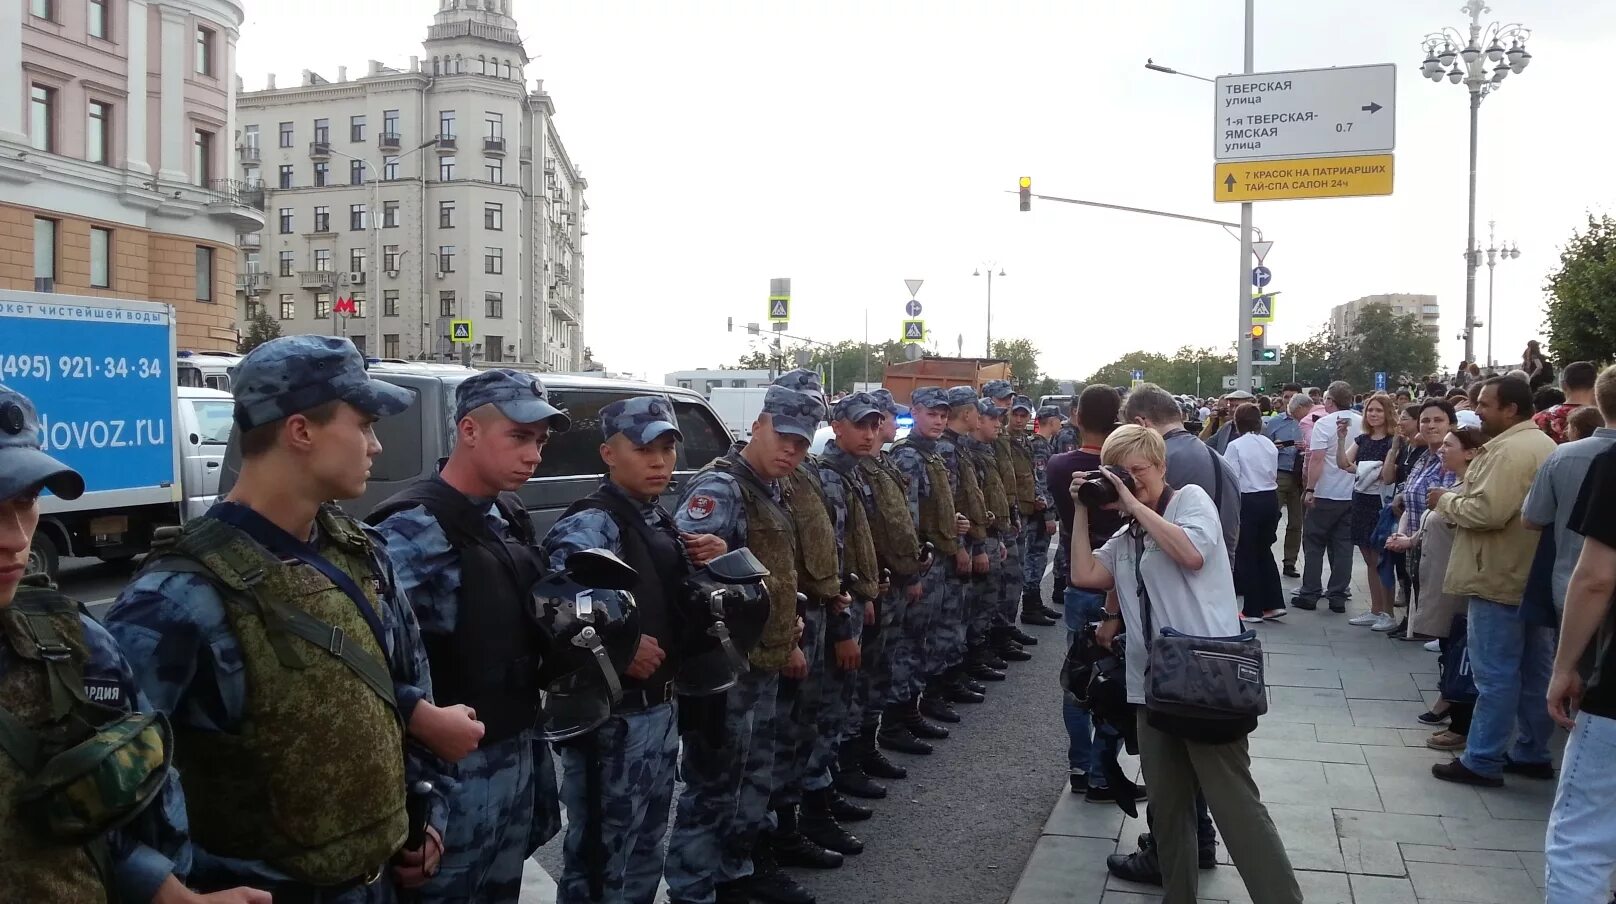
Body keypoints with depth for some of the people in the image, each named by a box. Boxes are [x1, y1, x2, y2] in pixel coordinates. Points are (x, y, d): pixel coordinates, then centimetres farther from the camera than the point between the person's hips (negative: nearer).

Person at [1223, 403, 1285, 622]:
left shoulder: (1236, 445, -12)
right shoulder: (1270, 444, 4)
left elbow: (1231, 479, -14)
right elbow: (1275, 474, 8)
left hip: (1248, 500, -6)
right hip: (1271, 498, 6)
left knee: (1247, 554, 5)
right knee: (1264, 550, 17)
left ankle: (1253, 610, 10)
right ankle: (1274, 603, 15)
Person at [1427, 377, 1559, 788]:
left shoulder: (1509, 450, -19)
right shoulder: (1544, 445, 16)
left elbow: (1488, 511, -27)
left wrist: (1446, 500, -11)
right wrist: (1457, 500, 13)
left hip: (1502, 578, -10)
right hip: (1536, 576, 10)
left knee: (1495, 674, -5)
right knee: (1534, 670, 14)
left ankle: (1483, 761, 1)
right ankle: (1533, 753, 23)